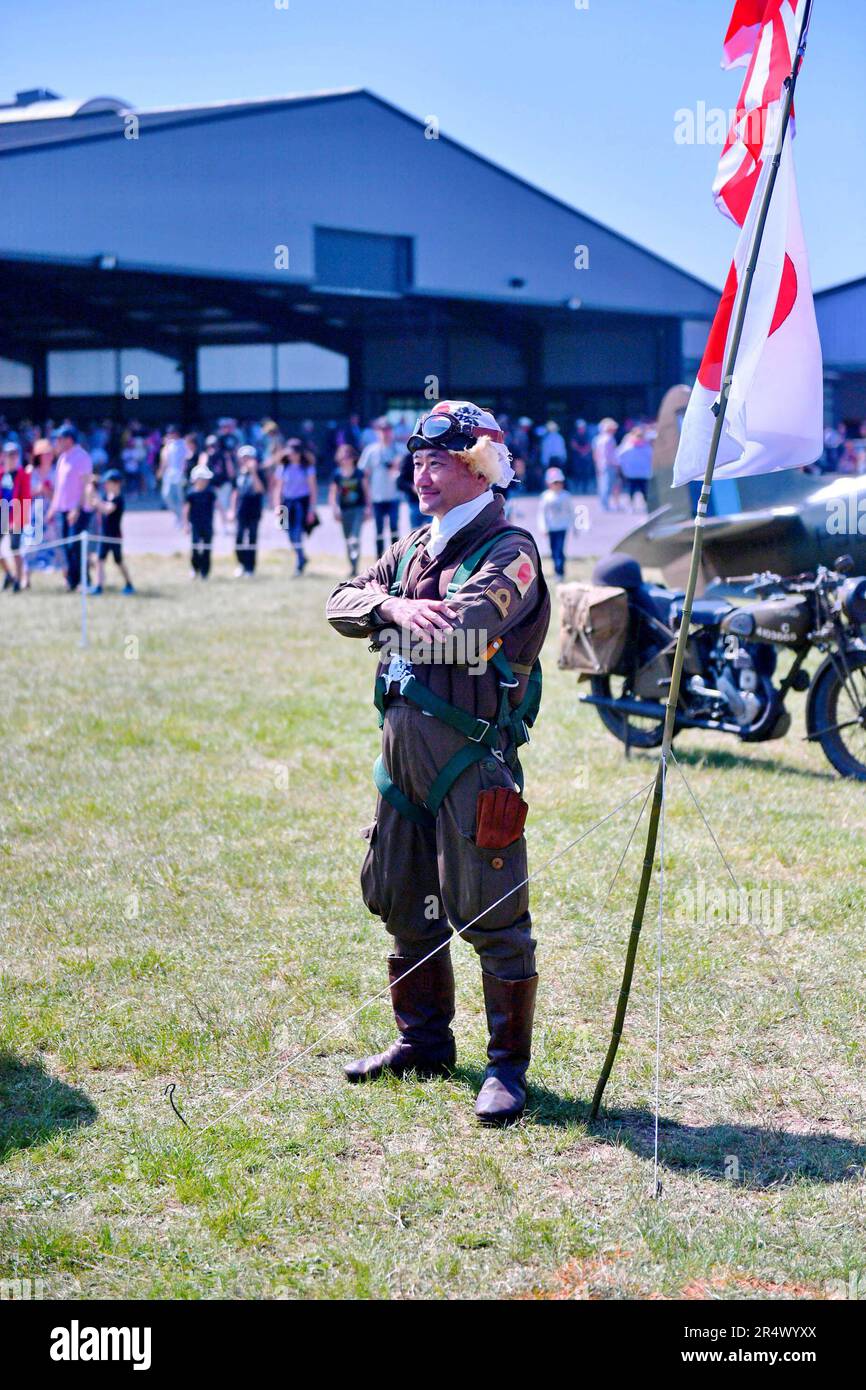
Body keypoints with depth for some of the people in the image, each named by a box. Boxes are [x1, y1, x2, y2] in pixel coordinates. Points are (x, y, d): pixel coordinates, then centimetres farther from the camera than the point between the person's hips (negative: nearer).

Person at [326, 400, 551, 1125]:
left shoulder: (509, 551, -10)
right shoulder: (415, 546, 15)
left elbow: (458, 631, -26)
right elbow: (342, 603, 6)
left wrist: (388, 619, -7)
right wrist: (393, 606, -15)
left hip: (471, 753, -8)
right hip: (403, 747, 8)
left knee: (491, 915, -4)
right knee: (403, 903, 17)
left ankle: (508, 1067, 5)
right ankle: (423, 1041, 32)